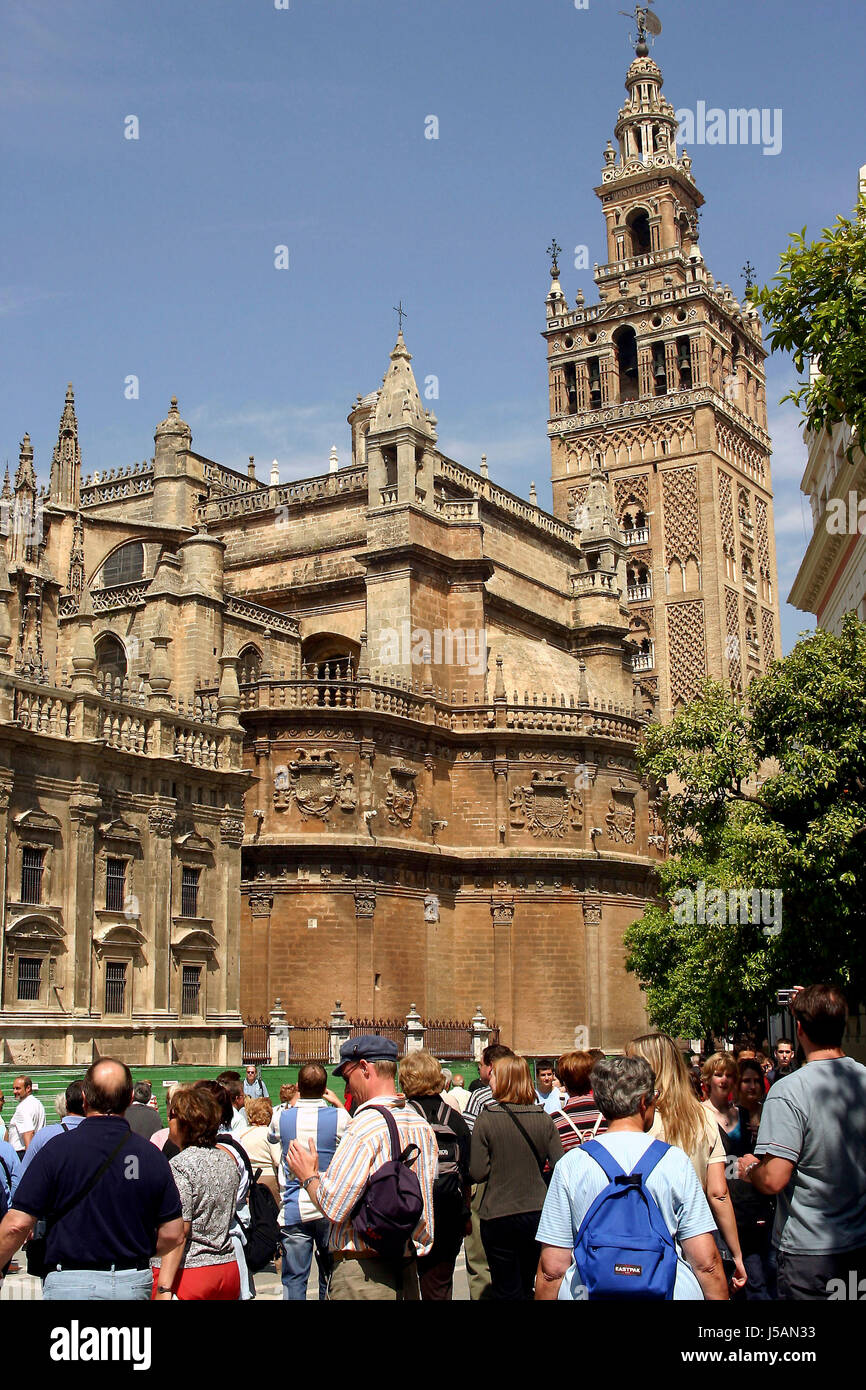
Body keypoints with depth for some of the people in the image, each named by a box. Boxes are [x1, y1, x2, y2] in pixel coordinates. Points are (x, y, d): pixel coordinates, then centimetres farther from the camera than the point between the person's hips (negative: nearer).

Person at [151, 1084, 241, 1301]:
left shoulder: (180, 1166, -15)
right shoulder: (226, 1159, 8)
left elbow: (178, 1233, -20)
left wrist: (164, 1288, -21)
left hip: (187, 1273, -8)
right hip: (227, 1268, 8)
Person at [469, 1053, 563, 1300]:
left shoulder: (487, 1119, -12)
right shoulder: (543, 1119, -2)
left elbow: (478, 1173, -13)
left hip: (499, 1215, -4)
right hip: (538, 1213, 4)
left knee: (506, 1292, 6)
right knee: (528, 1287, 21)